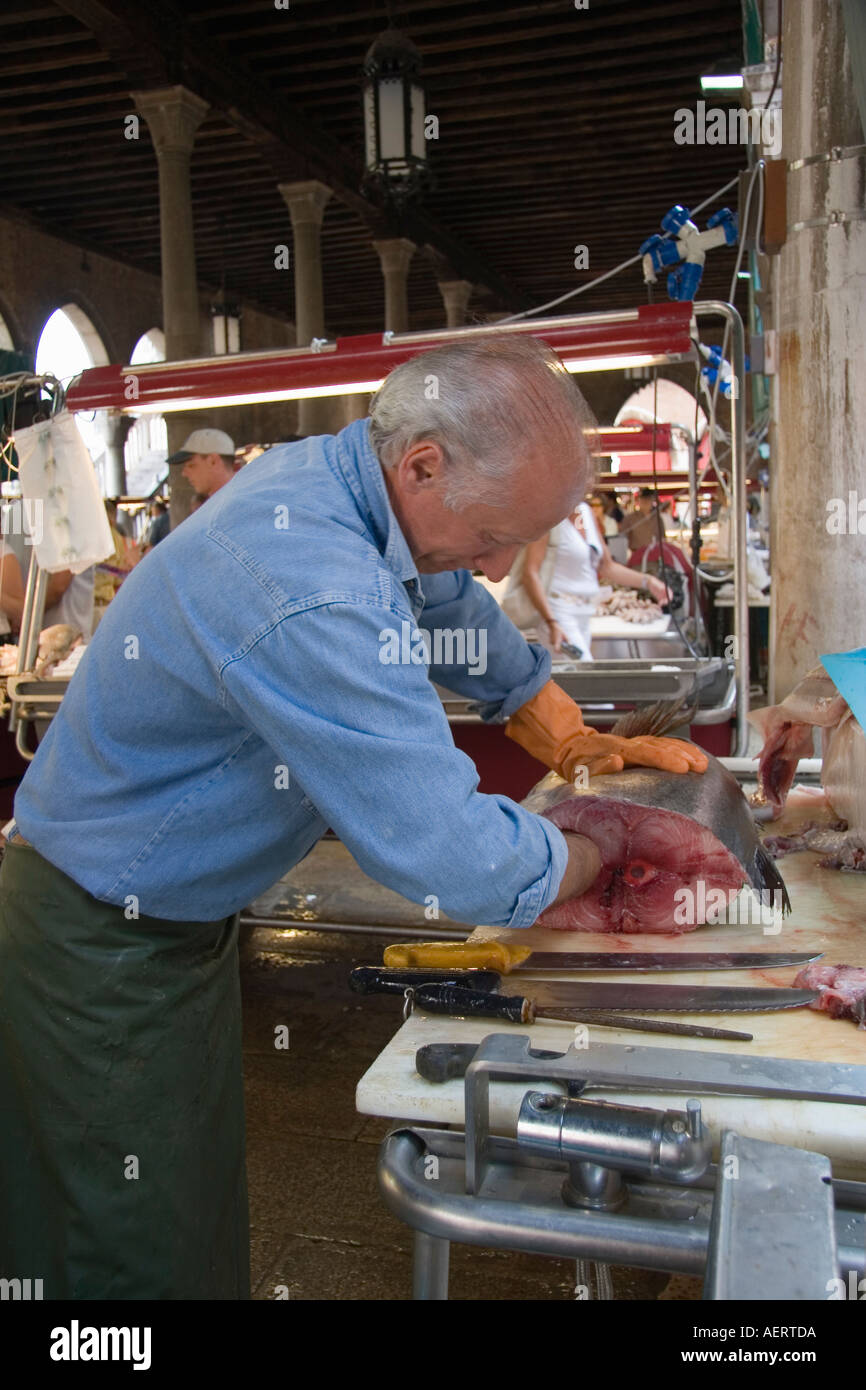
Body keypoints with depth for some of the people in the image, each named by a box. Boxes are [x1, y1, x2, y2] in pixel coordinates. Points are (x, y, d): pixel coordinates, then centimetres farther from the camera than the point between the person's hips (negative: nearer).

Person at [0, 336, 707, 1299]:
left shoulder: (336, 475, -4)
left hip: (181, 913, 9)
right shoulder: (313, 600, -36)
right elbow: (459, 865, -34)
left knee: (205, 1209, 22)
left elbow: (470, 626, 13)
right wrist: (601, 851, -14)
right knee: (153, 1255, 9)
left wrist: (578, 744, 8)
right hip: (103, 945, -9)